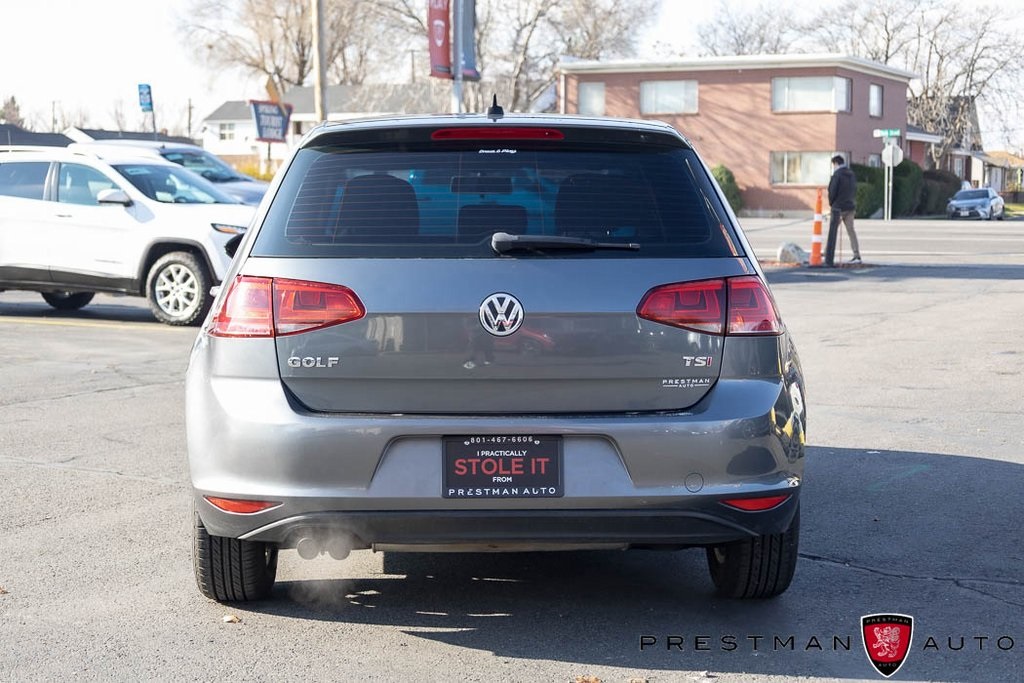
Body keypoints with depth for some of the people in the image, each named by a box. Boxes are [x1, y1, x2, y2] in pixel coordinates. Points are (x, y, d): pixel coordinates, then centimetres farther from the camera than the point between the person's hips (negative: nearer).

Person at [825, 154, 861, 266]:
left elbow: (832, 191, -14)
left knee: (832, 232, 2)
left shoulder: (837, 175, -13)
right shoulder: (852, 174, 9)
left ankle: (829, 259, 3)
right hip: (850, 207, 6)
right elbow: (854, 190, 10)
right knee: (851, 230, 9)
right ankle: (856, 255, -1)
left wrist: (831, 203, 2)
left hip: (839, 207, -6)